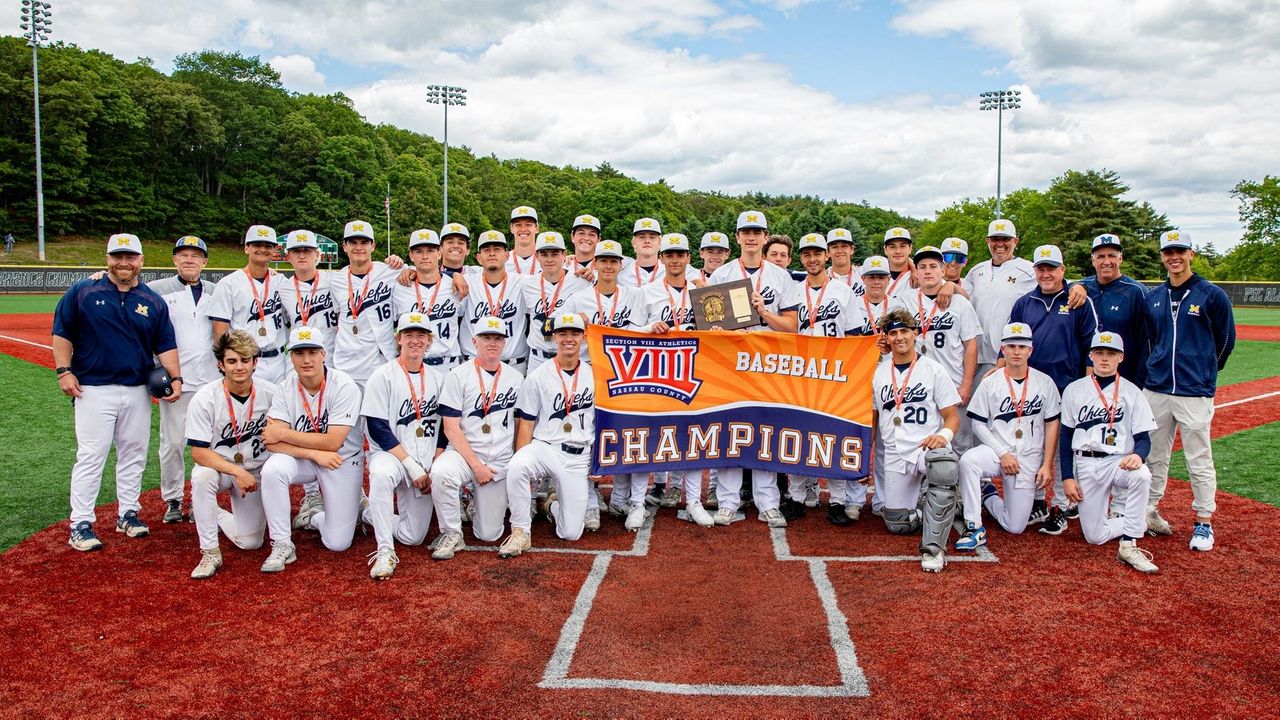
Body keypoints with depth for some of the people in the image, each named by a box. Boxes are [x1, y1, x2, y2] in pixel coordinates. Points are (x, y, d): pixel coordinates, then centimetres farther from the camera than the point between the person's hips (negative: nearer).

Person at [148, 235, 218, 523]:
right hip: (175, 378, -3)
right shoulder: (157, 289, 3)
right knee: (173, 442, 1)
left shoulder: (215, 292, 14)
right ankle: (173, 500, 15)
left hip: (210, 379, 3)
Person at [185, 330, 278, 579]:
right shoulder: (204, 399, -17)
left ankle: (215, 515, 28)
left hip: (257, 472, 2)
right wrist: (237, 472, -29)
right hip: (218, 466, -1)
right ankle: (210, 553, -22)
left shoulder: (271, 394, -13)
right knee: (202, 476, -37)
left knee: (250, 542, -6)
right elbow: (199, 453, -18)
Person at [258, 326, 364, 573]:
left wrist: (282, 434, -19)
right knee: (272, 470, -33)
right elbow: (271, 442, -16)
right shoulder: (286, 388, -10)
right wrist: (314, 453, -27)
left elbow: (332, 443, -24)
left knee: (338, 544, -7)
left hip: (343, 460, -2)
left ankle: (317, 519, 30)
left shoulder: (344, 386, -21)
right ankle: (282, 545, -16)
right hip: (301, 459, 3)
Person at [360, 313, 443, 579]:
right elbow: (378, 430, -11)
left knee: (413, 537, -1)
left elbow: (442, 428, 9)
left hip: (426, 463, 4)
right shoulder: (383, 376, -6)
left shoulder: (437, 378, 8)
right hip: (390, 454, -4)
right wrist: (411, 465, -18)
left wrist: (434, 469, -3)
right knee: (381, 474, -41)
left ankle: (371, 514, 27)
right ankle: (385, 551, -30)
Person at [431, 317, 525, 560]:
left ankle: (477, 498, 33)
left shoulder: (516, 378, 7)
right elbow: (451, 428, -8)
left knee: (489, 534, 0)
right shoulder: (459, 375, -4)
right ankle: (452, 534, -14)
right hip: (464, 453, -2)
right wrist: (476, 465, -15)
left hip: (501, 462, 3)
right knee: (441, 472, -38)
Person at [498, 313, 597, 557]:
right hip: (543, 448, -2)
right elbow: (525, 425, -1)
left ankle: (555, 504, 30)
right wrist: (524, 469, -11)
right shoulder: (538, 377, 1)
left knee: (571, 533, -5)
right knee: (516, 468, -38)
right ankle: (520, 532, -18)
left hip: (578, 457, 2)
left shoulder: (594, 376, 8)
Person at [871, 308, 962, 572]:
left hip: (928, 448, -3)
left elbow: (953, 416, 0)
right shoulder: (878, 373, 10)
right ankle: (927, 507, 34)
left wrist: (943, 435, -22)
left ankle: (933, 548, -30)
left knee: (944, 467, -40)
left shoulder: (933, 370, 1)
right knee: (897, 524, -1)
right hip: (895, 454, 4)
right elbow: (871, 418, 17)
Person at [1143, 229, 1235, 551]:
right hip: (1157, 388, 4)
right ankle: (1149, 510, 23)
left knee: (1199, 458, 2)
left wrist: (1205, 371, 13)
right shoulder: (1153, 296, 8)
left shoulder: (1212, 294, -4)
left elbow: (1226, 339, 5)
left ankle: (1204, 523, 12)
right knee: (1154, 455, 12)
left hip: (1195, 391, -4)